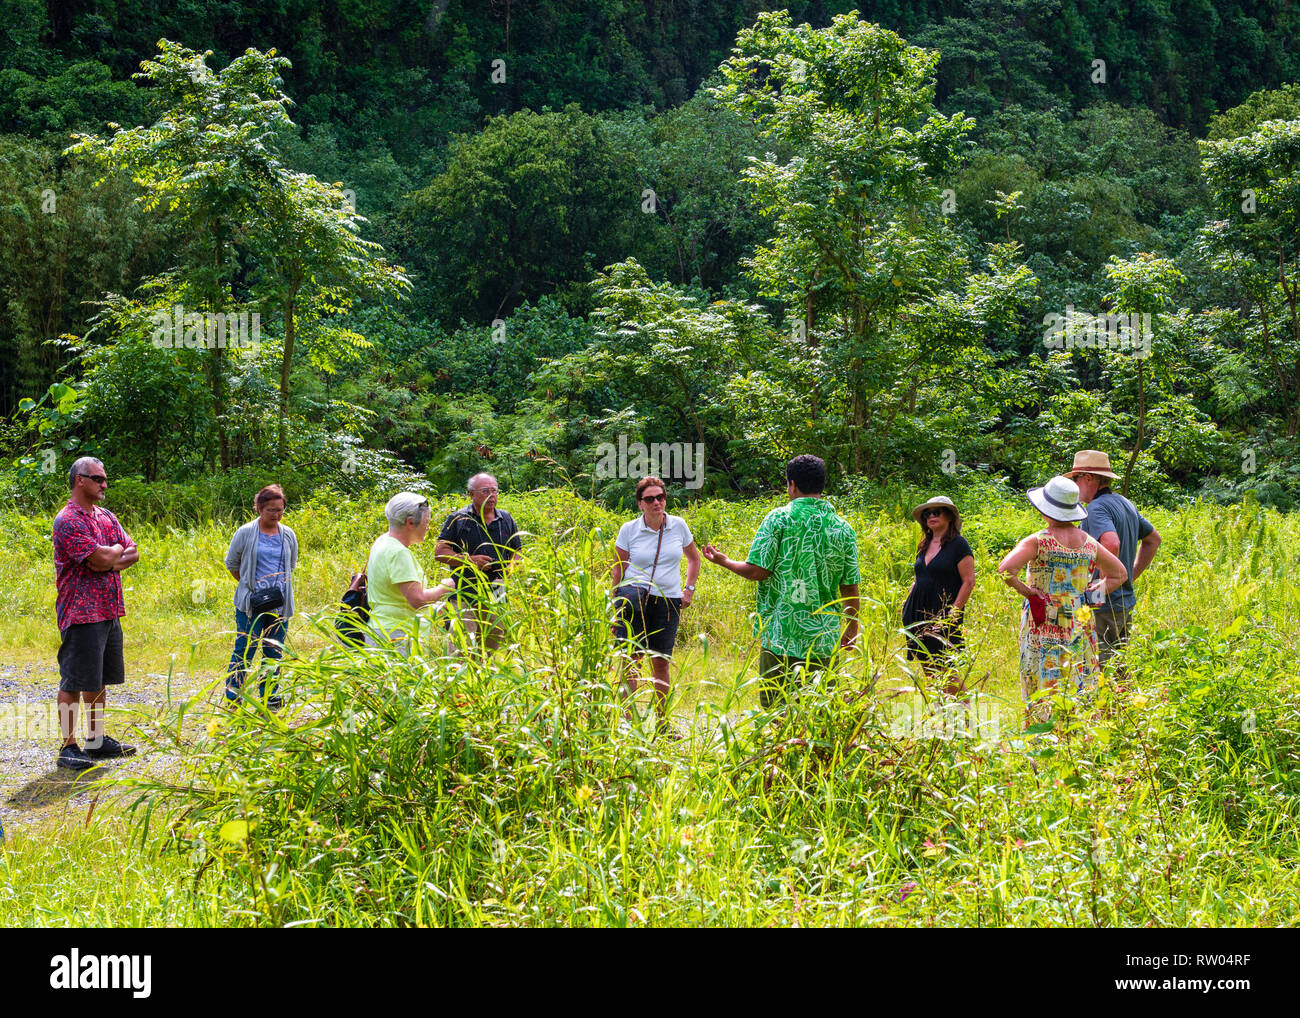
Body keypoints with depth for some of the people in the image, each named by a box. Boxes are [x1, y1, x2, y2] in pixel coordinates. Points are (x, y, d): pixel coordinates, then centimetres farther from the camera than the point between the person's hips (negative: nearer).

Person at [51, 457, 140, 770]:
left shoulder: (107, 518, 15)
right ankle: (68, 748, 0)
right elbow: (101, 560, -21)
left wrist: (108, 560, -9)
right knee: (73, 682, -4)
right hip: (82, 615, -8)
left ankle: (96, 741, 21)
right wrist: (117, 550, 1)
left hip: (109, 612, 8)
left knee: (98, 681, 14)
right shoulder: (68, 521, -13)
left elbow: (133, 553, 9)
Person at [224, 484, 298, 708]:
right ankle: (233, 698, 5)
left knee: (274, 651, 9)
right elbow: (232, 563, 7)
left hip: (279, 603, 4)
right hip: (251, 603, -4)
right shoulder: (245, 533, -4)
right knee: (245, 649, -3)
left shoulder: (288, 535, 7)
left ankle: (270, 698, 18)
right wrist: (248, 584, 9)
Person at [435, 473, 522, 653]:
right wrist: (469, 560, -15)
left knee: (491, 648, 11)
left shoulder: (506, 520, 12)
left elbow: (517, 552, 18)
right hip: (465, 596, -4)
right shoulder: (458, 520, 0)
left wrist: (509, 569, -3)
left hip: (497, 596, 4)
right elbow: (440, 552, -3)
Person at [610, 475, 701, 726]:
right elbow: (618, 570, 7)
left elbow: (694, 557, 20)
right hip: (635, 598, -2)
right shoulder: (629, 530, -1)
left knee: (661, 663, 6)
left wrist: (689, 588, 10)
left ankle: (663, 722, 17)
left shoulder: (678, 526, 3)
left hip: (668, 602, 2)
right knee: (632, 661, -9)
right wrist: (614, 609, 5)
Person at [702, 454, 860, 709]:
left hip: (781, 635, -3)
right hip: (825, 639, 3)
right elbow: (850, 588, 7)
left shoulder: (778, 518, -5)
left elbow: (757, 571, -8)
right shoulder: (843, 529, 5)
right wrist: (851, 629, 21)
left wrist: (724, 561, 10)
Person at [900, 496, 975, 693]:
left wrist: (953, 614, -14)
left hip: (943, 614, -7)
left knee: (945, 671, -10)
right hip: (919, 614, 7)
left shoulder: (958, 545, -5)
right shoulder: (925, 546, 15)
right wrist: (907, 606, 13)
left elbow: (969, 582, -9)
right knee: (927, 669, 6)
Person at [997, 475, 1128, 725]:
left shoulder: (1038, 542, -10)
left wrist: (1026, 591, -9)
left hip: (1044, 626, -4)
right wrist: (1092, 592, 13)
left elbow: (1005, 569, -23)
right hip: (1081, 626, 4)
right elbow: (1120, 574, 17)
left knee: (1043, 689, -2)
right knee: (1082, 690, 8)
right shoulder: (1089, 543, 5)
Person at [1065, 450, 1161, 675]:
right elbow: (1153, 539, 27)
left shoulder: (1097, 508, -16)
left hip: (1103, 606, -10)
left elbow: (1111, 543, -34)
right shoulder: (1125, 503, 14)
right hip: (1126, 601, 10)